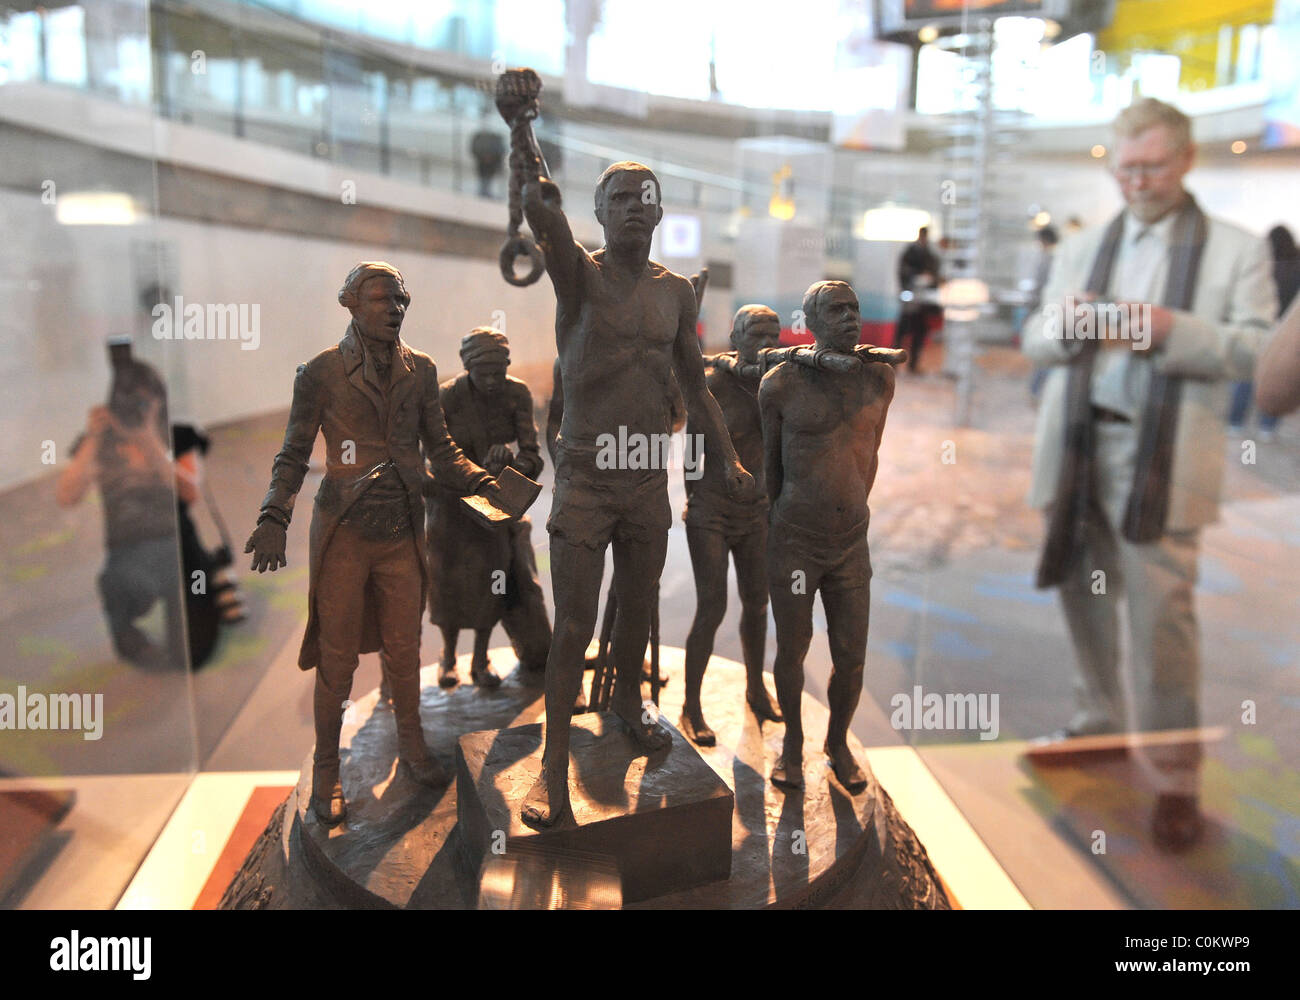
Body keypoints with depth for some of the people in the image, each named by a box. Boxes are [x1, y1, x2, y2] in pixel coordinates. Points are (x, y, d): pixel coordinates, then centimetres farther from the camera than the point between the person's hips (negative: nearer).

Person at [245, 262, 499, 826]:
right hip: (343, 530, -3)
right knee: (336, 654, 4)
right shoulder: (322, 372, -3)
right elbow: (294, 453, 0)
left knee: (403, 648, 10)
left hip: (403, 530, 3)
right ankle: (326, 770, 21)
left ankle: (412, 751, 29)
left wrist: (482, 483, -6)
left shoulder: (419, 371, 7)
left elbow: (440, 449, 10)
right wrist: (274, 518, -14)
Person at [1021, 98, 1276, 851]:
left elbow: (1257, 350, -3)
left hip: (1162, 459, -4)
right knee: (1086, 598, 12)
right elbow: (1035, 343, 13)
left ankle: (1177, 776, 8)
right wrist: (1065, 324, -10)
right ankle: (1099, 725, 30)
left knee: (1162, 616, -6)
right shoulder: (1082, 248, 16)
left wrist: (1169, 328, -18)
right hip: (1078, 450, 4)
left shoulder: (1237, 250, 5)